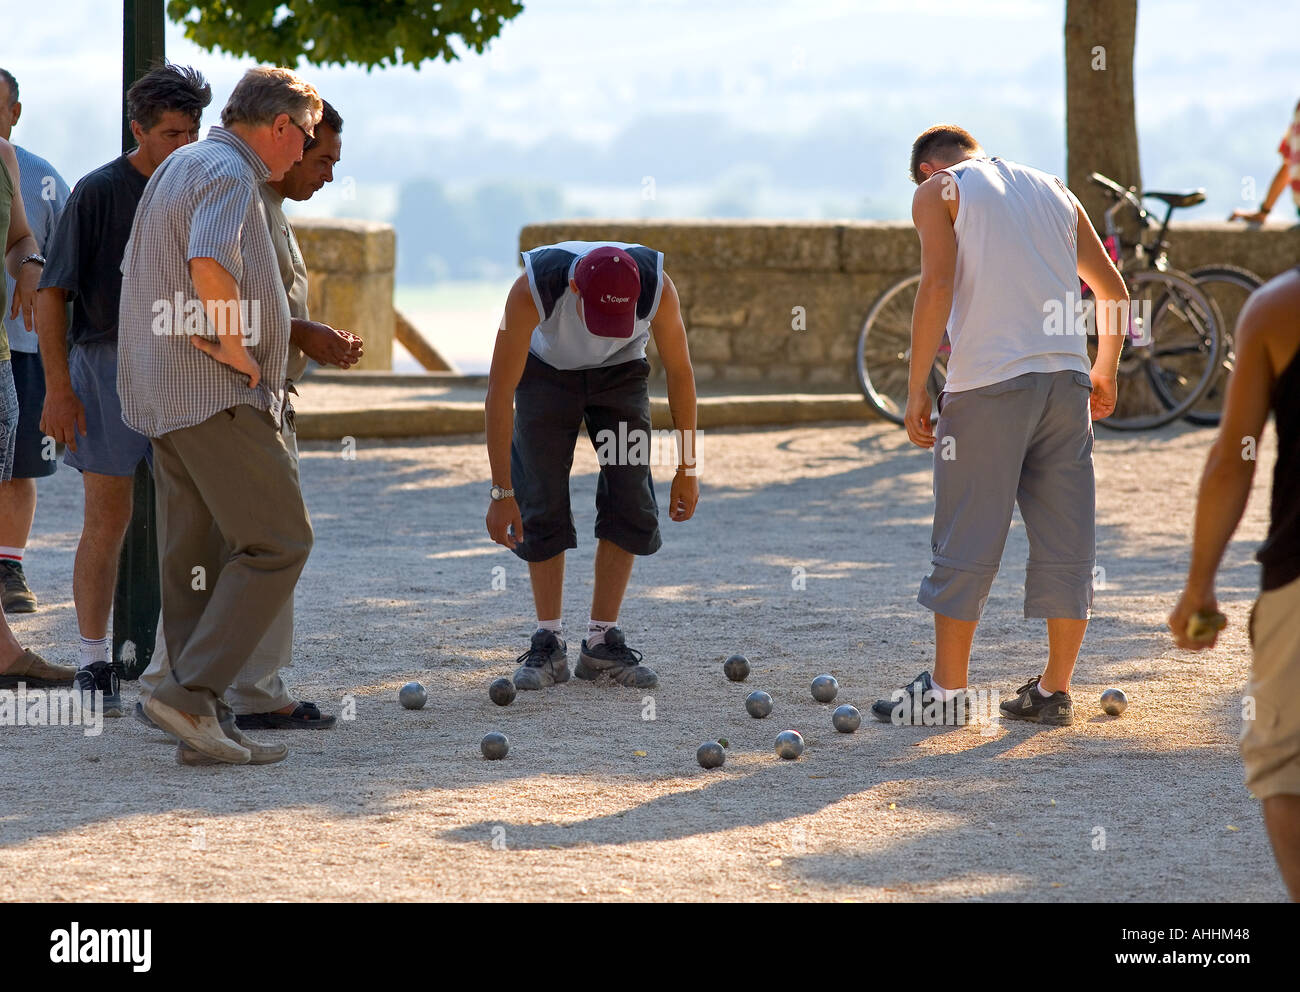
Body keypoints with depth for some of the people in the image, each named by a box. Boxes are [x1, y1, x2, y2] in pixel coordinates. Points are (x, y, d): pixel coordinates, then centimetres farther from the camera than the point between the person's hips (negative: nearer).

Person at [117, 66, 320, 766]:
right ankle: (191, 692, -16)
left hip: (167, 393, 10)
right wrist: (235, 349, -18)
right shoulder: (229, 174, -13)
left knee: (197, 560, 8)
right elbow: (209, 265, -31)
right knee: (276, 543, -9)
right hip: (217, 394, -10)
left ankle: (207, 728, 8)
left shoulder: (182, 166, 20)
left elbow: (137, 271, 29)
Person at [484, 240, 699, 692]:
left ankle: (602, 642, -2)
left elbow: (679, 372, -18)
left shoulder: (658, 287, -35)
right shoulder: (531, 290, -39)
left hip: (621, 372, 1)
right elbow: (499, 392, -32)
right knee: (543, 505, -11)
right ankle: (549, 645, -3)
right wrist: (502, 492, -32)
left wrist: (687, 469, -13)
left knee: (630, 503, -9)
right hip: (547, 371, -1)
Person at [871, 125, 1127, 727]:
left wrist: (916, 389, -9)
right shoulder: (1053, 191, 21)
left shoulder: (938, 192, 6)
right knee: (1065, 542, 7)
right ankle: (1054, 691, 10)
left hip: (989, 383, -5)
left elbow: (938, 283, -10)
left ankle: (948, 689, 4)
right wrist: (1104, 371, 34)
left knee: (967, 544, 1)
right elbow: (1113, 289, 21)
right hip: (1066, 376, 5)